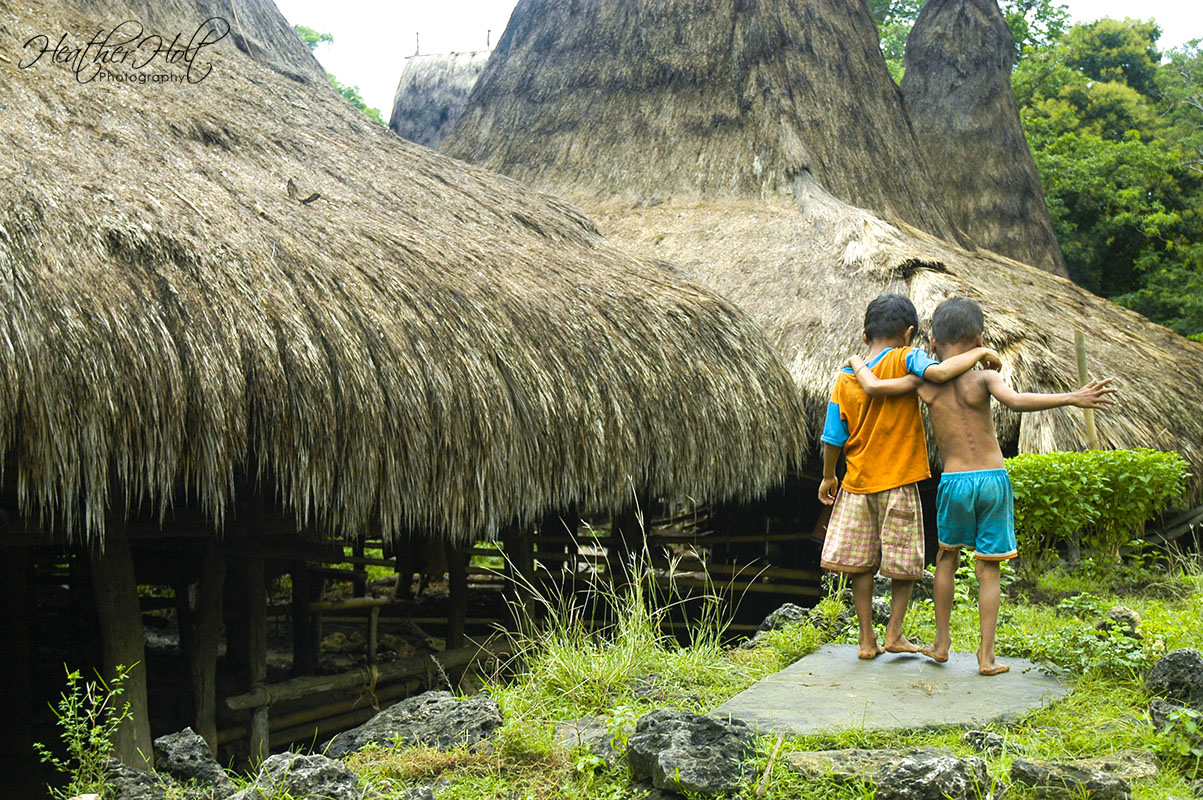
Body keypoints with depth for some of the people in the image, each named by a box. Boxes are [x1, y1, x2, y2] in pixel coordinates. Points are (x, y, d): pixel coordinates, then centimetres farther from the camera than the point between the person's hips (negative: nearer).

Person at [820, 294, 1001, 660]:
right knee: (904, 563, 13)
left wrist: (828, 477, 16)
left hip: (857, 484, 3)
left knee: (860, 563, 11)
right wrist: (981, 352, -16)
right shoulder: (905, 360, -11)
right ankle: (894, 633, 16)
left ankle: (867, 639, 15)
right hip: (898, 482, -3)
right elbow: (940, 372, -31)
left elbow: (833, 438, 2)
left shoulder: (845, 379, 0)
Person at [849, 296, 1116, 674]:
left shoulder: (925, 381, 0)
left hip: (954, 482, 1)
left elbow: (874, 387, -5)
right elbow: (1016, 401, -25)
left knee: (947, 557, 22)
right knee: (988, 570, 7)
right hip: (993, 479, -1)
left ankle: (941, 644, 25)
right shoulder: (983, 378, -7)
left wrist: (857, 363, 16)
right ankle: (986, 656, 8)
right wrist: (1072, 398, -30)